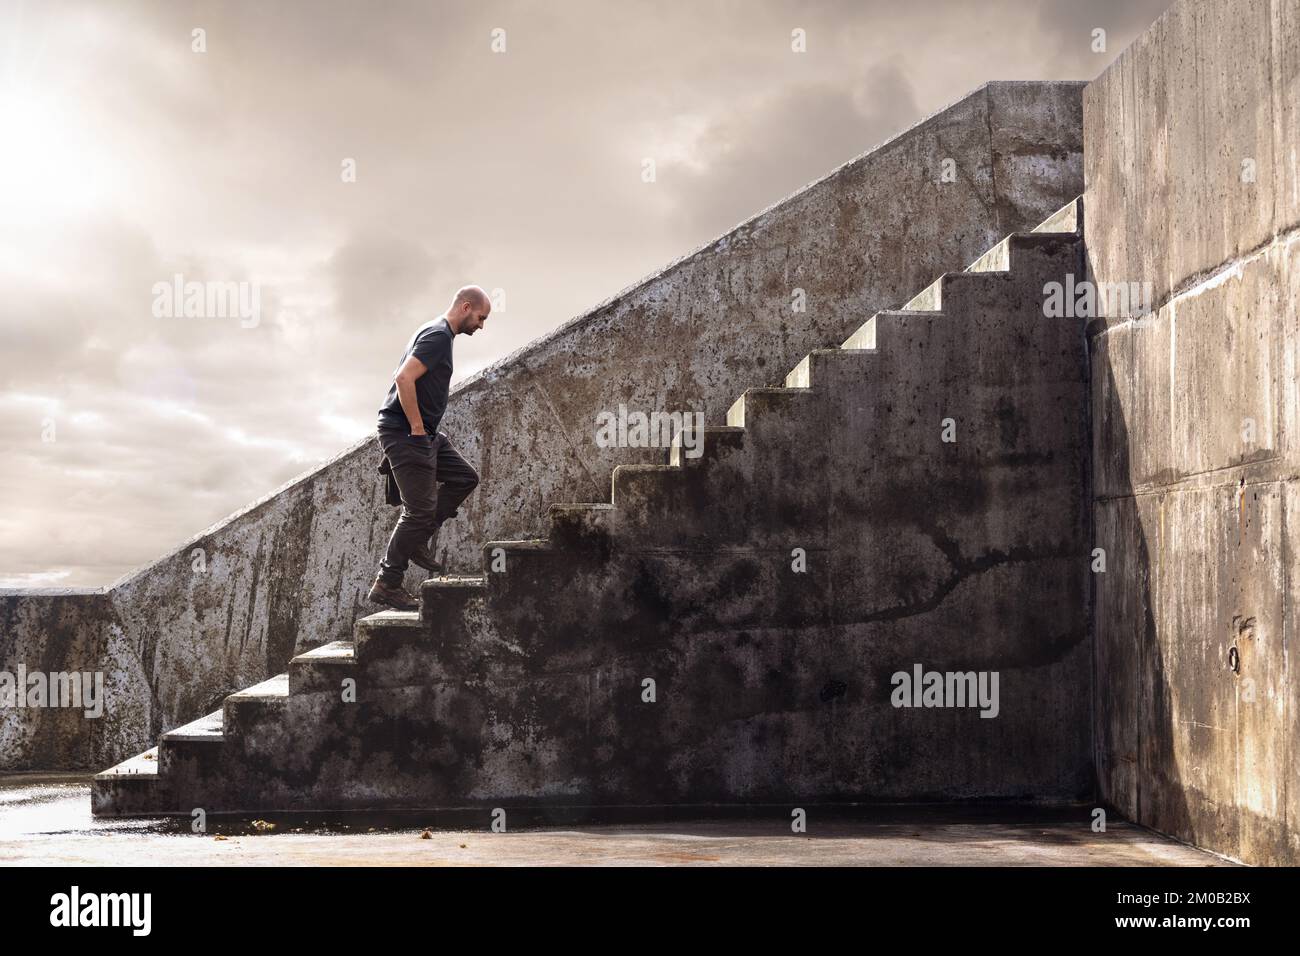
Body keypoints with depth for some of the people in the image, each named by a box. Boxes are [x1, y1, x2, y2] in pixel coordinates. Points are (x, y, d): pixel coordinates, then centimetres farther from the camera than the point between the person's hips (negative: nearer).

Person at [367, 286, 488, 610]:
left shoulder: (438, 333, 18)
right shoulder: (438, 336, -15)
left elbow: (409, 379, 26)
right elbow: (404, 379, -26)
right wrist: (417, 428, -20)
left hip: (424, 434, 10)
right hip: (404, 433, -10)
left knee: (465, 477, 15)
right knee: (420, 509, -8)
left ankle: (418, 540, 15)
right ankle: (387, 585, -1)